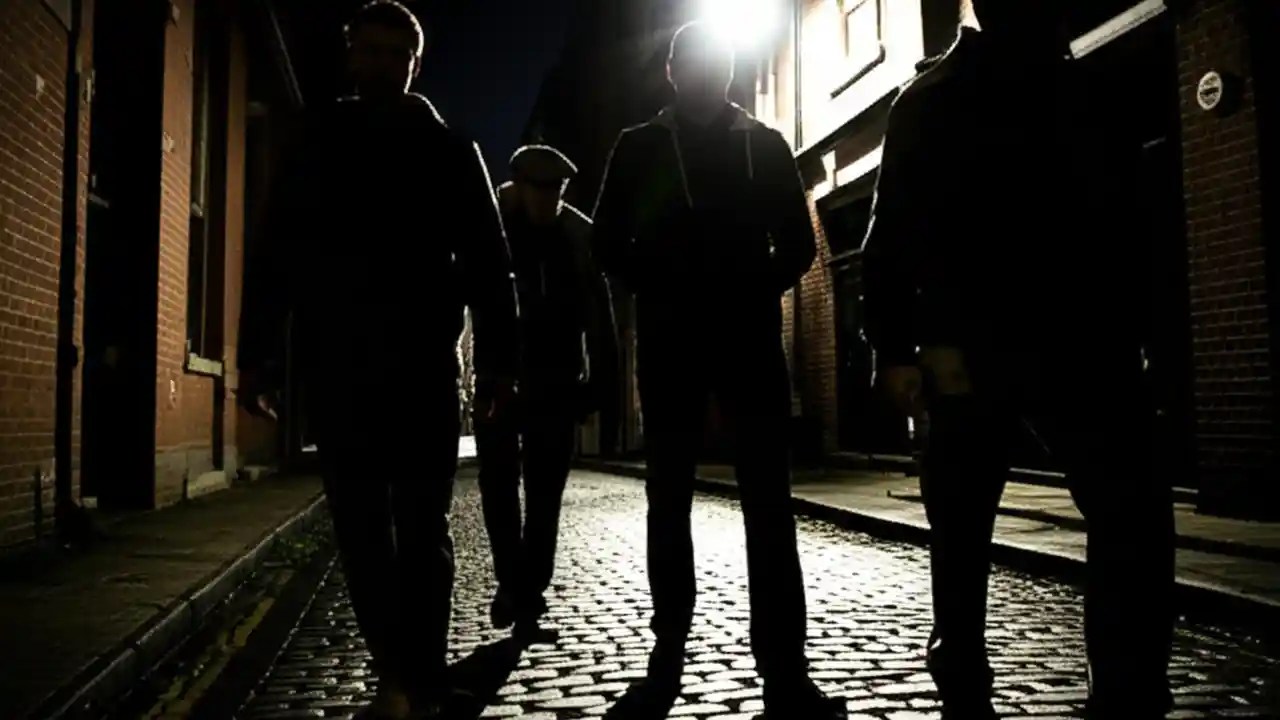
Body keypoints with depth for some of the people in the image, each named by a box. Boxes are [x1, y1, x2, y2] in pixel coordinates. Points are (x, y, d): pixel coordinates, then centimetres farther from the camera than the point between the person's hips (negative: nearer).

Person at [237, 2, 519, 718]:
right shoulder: (317, 145, 14)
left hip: (423, 365, -2)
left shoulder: (450, 150, 9)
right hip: (337, 366, 2)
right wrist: (259, 353, 3)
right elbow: (277, 256, 11)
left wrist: (498, 360, -4)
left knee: (421, 529, 0)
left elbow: (489, 262, 4)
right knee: (361, 528, 3)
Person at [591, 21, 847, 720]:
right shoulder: (639, 146, 11)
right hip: (669, 343, 0)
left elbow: (797, 242, 11)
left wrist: (758, 290, -2)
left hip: (750, 338, 0)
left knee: (769, 505, -4)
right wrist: (659, 290, -3)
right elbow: (609, 242, 7)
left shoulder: (765, 145, 12)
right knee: (668, 505, 2)